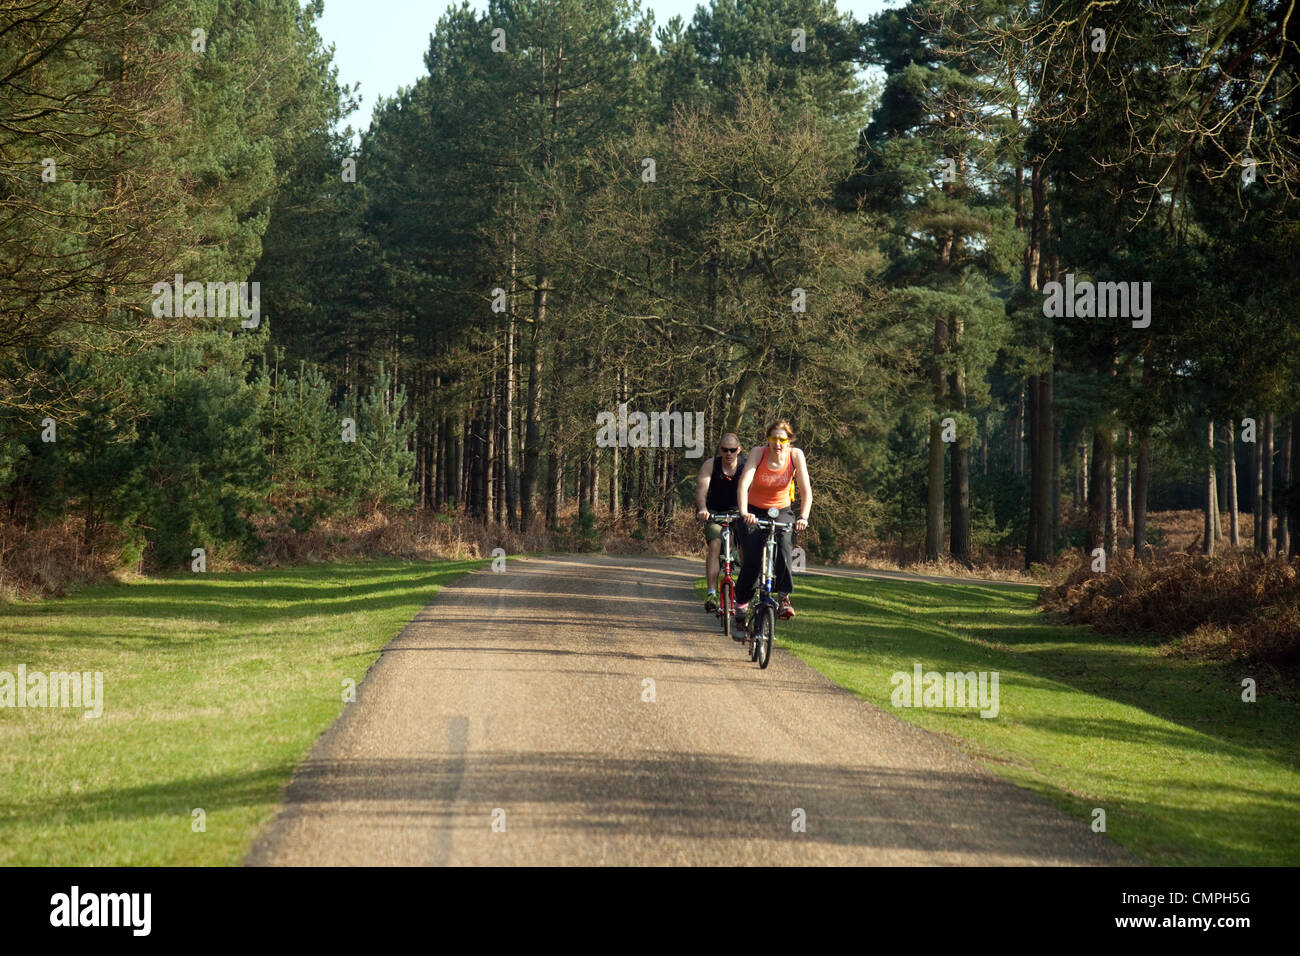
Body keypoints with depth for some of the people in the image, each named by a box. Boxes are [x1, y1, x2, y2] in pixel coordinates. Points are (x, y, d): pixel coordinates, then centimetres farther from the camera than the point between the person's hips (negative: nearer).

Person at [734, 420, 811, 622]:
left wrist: (803, 517, -36)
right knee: (752, 558, -14)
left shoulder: (796, 455, -17)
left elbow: (806, 490, -21)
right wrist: (744, 512, -46)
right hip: (755, 511, -1)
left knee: (783, 542, -29)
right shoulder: (757, 453, -20)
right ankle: (741, 602, 7)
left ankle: (784, 597, -24)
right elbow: (743, 484, -31)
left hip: (781, 510, 1)